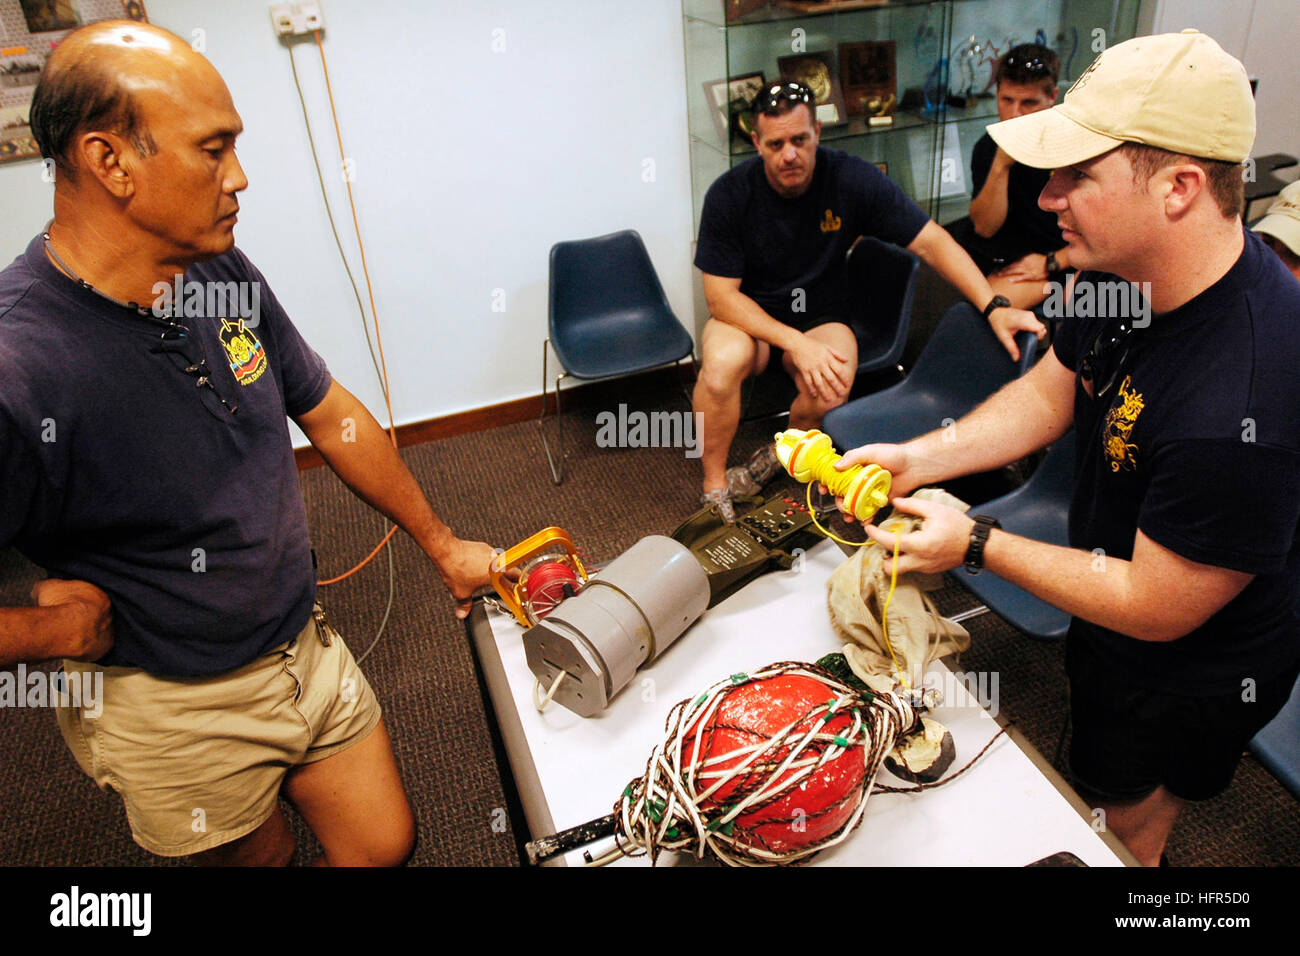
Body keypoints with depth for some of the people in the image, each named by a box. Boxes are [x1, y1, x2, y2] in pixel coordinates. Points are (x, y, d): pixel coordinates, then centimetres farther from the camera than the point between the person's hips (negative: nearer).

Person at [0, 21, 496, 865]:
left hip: (307, 652, 6)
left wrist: (442, 544, 10)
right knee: (262, 852, 21)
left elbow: (332, 417, 4)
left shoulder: (225, 279, -7)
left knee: (388, 845, 18)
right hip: (173, 710, -5)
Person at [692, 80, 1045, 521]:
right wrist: (797, 343, -27)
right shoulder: (730, 195, -14)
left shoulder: (853, 179, -12)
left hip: (824, 316, 1)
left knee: (831, 385, -32)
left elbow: (931, 241, -9)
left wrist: (993, 307, -21)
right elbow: (721, 295, -16)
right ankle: (715, 486, -10)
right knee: (722, 363, -35)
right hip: (749, 315, -1)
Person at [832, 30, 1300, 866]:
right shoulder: (1125, 272, -15)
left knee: (1120, 833, 20)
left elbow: (1154, 607, -32)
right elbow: (1050, 393, -1)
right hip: (1108, 620, 8)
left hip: (1188, 677, -8)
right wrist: (915, 460, -14)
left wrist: (977, 543, -26)